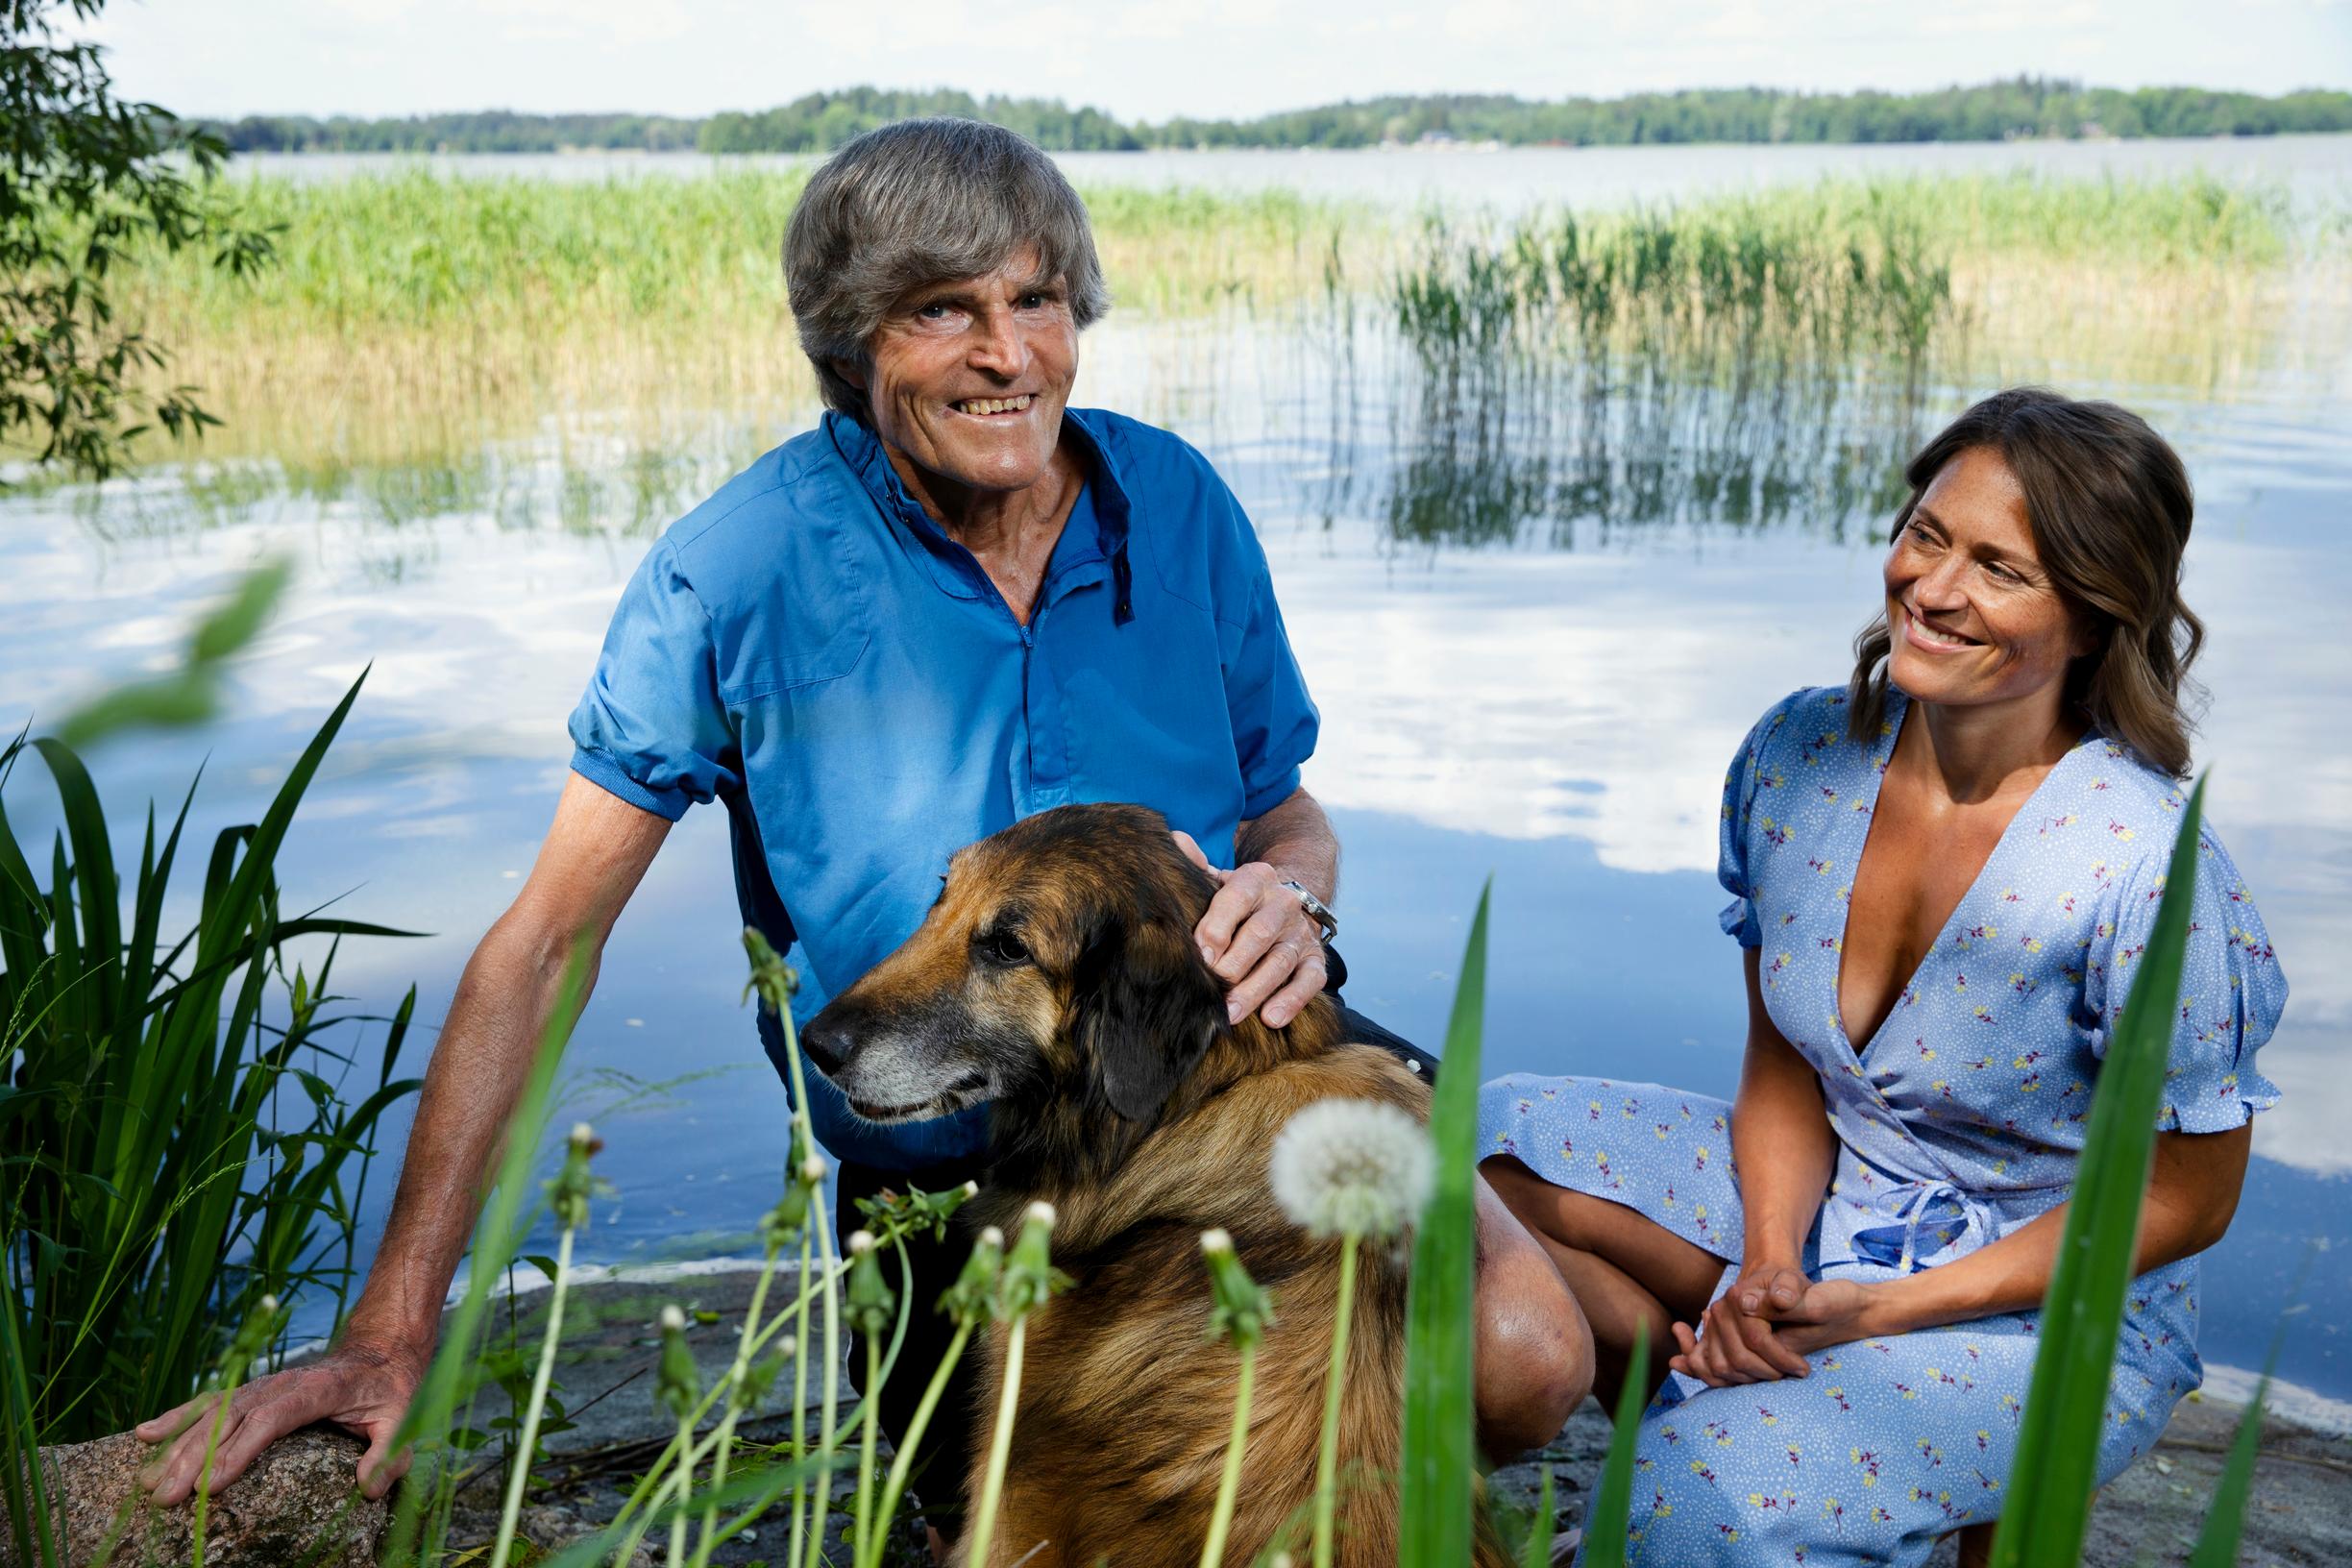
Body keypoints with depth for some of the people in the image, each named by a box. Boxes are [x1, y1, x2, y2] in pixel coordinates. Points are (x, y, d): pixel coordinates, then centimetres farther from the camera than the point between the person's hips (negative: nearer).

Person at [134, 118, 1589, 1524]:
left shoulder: (1177, 503, -5)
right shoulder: (746, 567, -14)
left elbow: (1289, 815, 7)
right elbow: (544, 944, -12)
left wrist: (1291, 895, -20)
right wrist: (393, 1333, -15)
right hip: (933, 1162, -1)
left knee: (1522, 1365, -19)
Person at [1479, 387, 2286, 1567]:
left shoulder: (2146, 872, -25)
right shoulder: (1796, 758, -10)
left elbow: (2185, 1198, -13)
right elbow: (1784, 1071, 1)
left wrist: (1877, 1312, -19)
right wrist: (1768, 1268, -18)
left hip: (2058, 1308, -6)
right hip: (1827, 1203, 6)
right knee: (1494, 1139, -9)